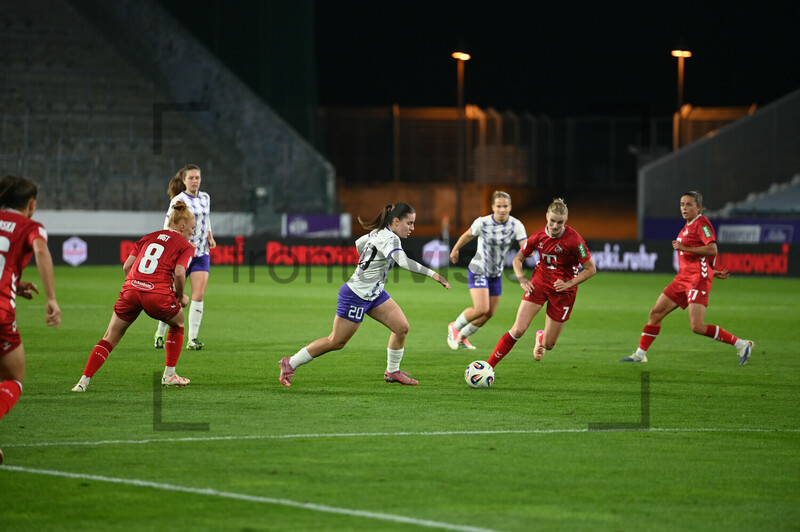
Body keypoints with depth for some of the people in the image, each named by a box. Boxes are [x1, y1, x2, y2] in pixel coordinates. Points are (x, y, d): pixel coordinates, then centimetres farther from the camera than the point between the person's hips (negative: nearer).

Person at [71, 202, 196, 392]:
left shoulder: (149, 237, 23)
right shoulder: (186, 247, 9)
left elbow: (127, 266, 17)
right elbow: (179, 273, -8)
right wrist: (181, 297, 7)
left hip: (131, 290, 3)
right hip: (158, 295, -3)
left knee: (109, 339, 10)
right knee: (178, 323, 28)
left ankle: (84, 380, -3)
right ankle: (169, 375, 28)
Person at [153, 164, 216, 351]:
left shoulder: (205, 198, 9)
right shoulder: (179, 201, -10)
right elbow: (168, 228, -12)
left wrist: (210, 236, 9)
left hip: (201, 253, 5)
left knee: (199, 295, -8)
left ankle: (192, 339, -6)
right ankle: (160, 334, 21)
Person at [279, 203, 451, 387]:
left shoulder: (378, 233, 3)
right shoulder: (389, 239, -25)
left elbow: (358, 244, 21)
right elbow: (404, 262, -42)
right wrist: (433, 274, -46)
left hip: (374, 293, 10)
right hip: (355, 296, -10)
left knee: (402, 327, 1)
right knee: (336, 342, 1)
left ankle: (392, 371, 17)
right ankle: (290, 364, 14)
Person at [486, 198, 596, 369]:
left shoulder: (574, 239, -19)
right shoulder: (539, 236, -7)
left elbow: (591, 269, -11)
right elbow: (518, 259, 9)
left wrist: (568, 283, -19)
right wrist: (522, 279, -8)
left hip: (563, 290, -2)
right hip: (539, 283, 2)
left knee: (548, 345, 5)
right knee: (518, 330, -17)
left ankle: (541, 338, 45)